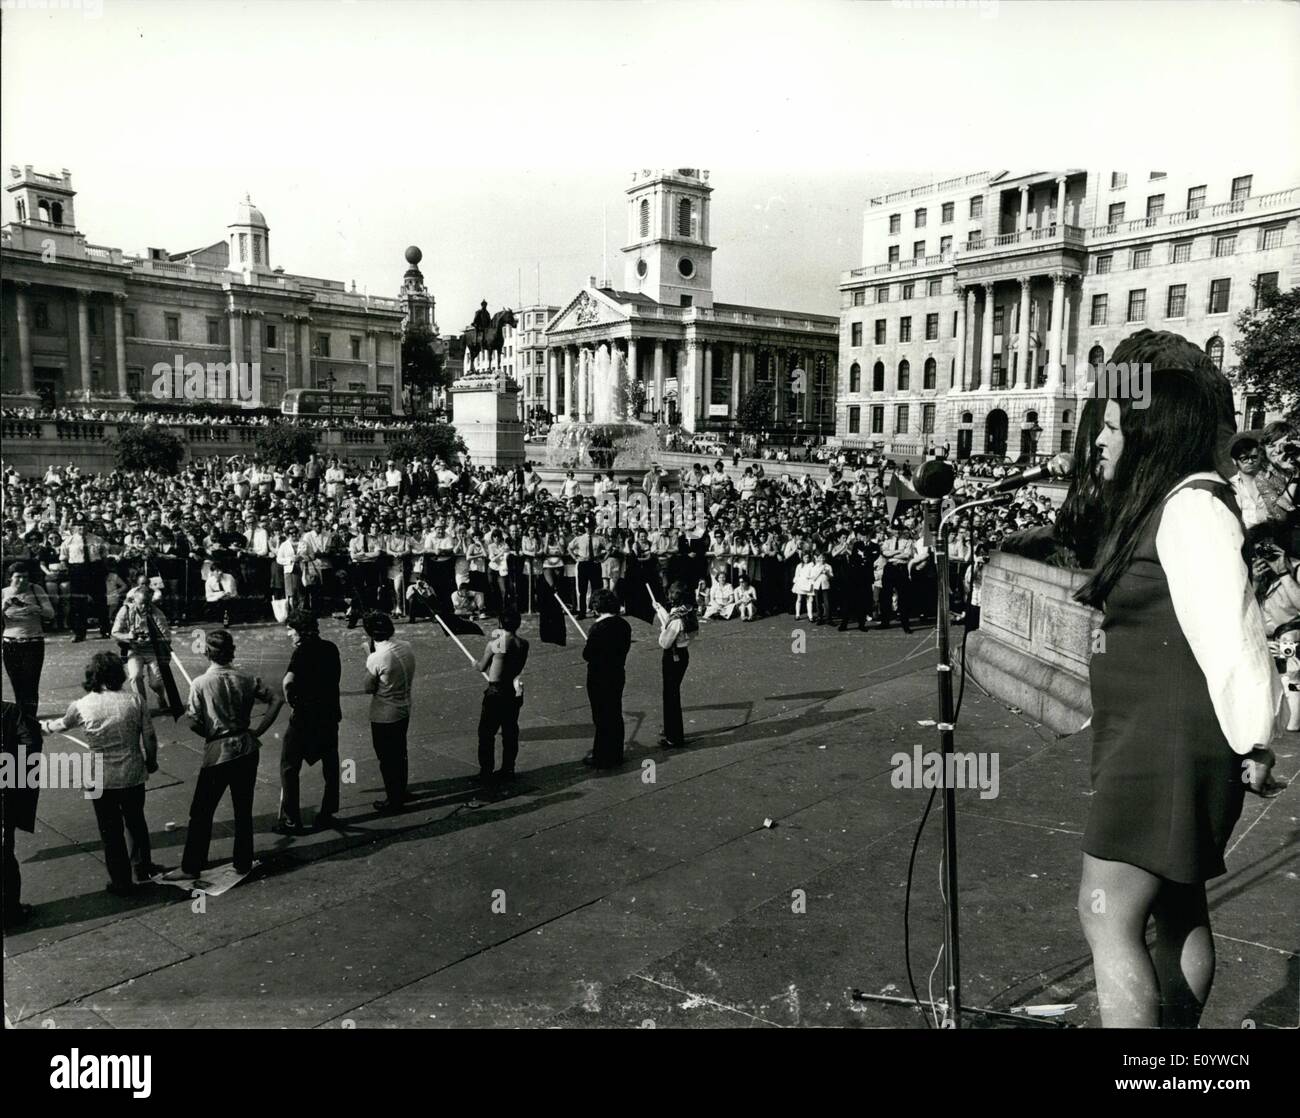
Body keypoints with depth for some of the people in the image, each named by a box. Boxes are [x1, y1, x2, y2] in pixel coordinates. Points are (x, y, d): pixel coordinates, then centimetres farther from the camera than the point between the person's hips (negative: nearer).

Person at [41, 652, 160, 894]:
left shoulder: (82, 705, -8)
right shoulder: (135, 700, -8)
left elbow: (62, 724, 14)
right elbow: (149, 738, -4)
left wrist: (43, 726, 36)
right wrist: (151, 762, 14)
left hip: (102, 780, -1)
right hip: (134, 774, 1)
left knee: (111, 830, 12)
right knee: (136, 821, 23)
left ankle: (121, 881, 21)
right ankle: (142, 866, 36)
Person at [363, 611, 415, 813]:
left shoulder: (376, 659, -26)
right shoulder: (406, 647, -7)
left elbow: (368, 689, -12)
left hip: (384, 716, -7)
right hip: (404, 710, 7)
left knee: (387, 759, 10)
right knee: (400, 754, 23)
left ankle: (393, 801, 23)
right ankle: (401, 793, 38)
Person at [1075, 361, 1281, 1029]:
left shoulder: (1191, 506, -16)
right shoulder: (1152, 505, 14)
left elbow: (1228, 627, -21)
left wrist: (1252, 739, -17)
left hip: (1172, 745, -10)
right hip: (1151, 741, 10)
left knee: (1108, 914, -9)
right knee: (1176, 909, 19)